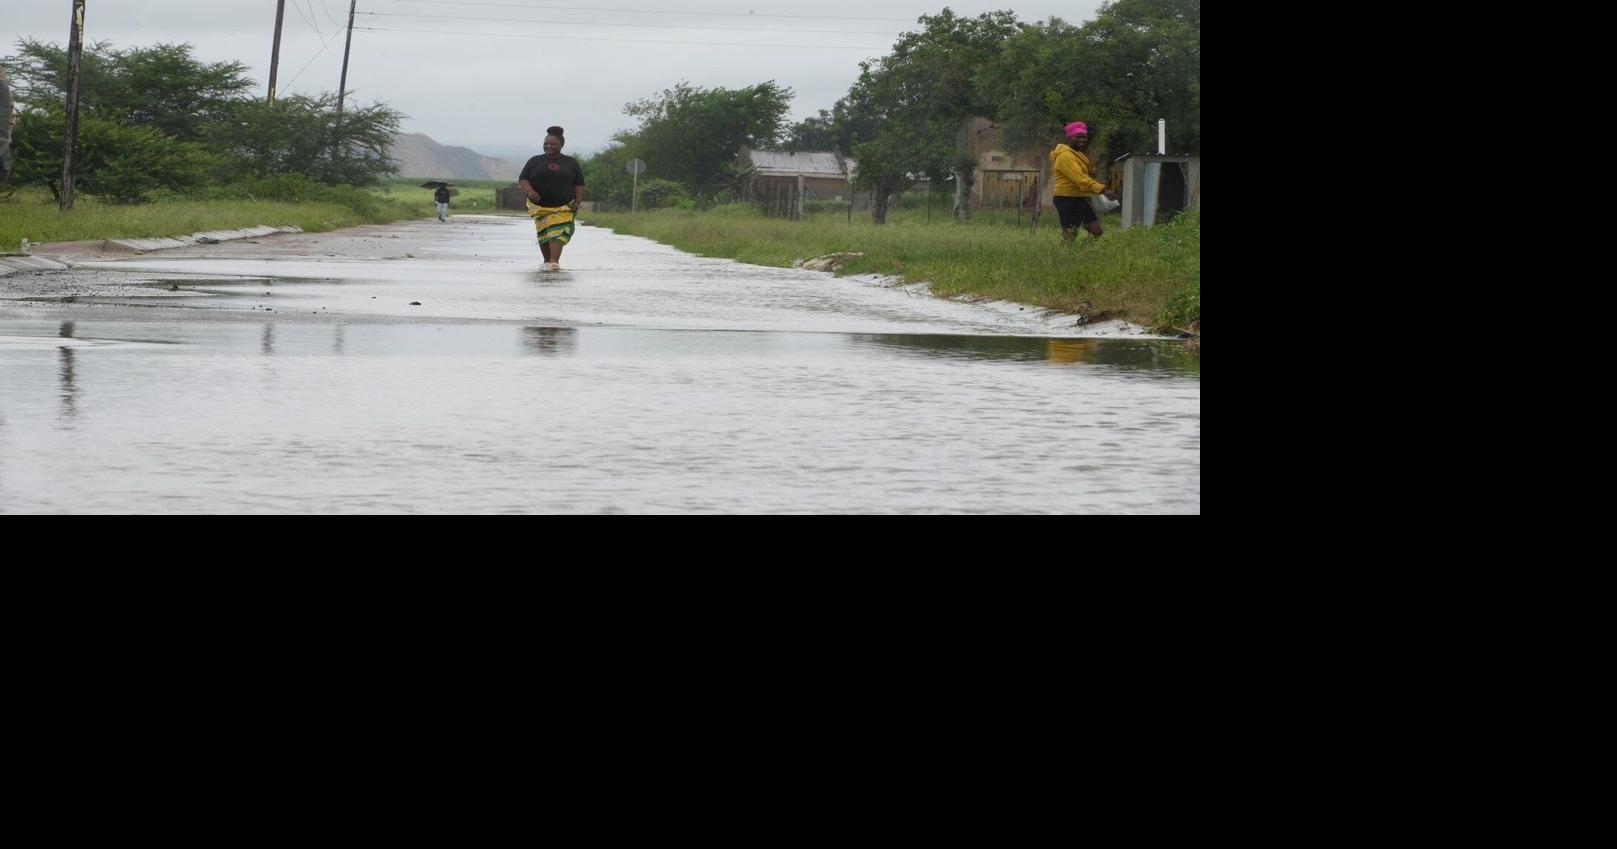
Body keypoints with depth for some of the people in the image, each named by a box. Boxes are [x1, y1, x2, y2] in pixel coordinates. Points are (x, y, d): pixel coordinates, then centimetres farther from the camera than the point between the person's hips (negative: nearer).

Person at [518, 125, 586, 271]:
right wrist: (529, 191, -18)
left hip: (563, 206, -2)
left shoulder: (572, 163, 7)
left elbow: (579, 184, 8)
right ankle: (547, 261, 18)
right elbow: (522, 179, 2)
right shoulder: (535, 161, 7)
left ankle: (554, 261, -28)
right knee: (543, 233, 5)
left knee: (558, 231, -18)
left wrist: (578, 200, -6)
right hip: (540, 206, 2)